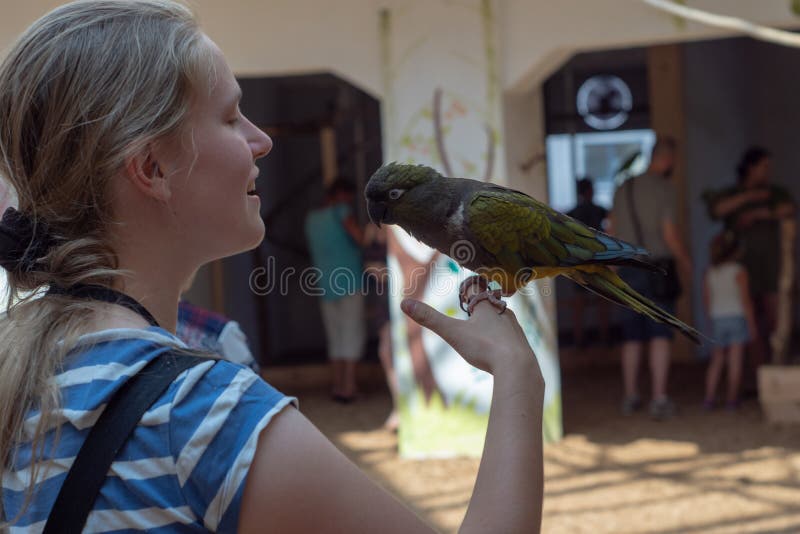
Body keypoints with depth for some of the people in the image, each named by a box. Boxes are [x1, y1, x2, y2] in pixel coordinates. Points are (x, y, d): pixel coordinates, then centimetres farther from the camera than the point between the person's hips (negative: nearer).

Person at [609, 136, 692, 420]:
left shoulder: (623, 189, 11)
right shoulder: (663, 187, -8)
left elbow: (613, 230, 14)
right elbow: (669, 231, -12)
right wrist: (685, 261, 1)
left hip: (628, 268, 6)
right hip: (658, 267, -6)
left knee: (632, 336, 11)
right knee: (660, 335, -4)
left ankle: (630, 397, 16)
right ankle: (659, 399, -8)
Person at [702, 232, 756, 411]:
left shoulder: (709, 273, 2)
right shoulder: (739, 272, -10)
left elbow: (706, 300, 6)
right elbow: (745, 299, -11)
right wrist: (752, 323, -5)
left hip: (718, 318, 4)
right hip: (737, 317, -4)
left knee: (716, 360, 11)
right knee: (735, 360, 1)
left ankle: (709, 397, 2)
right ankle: (732, 399, 2)